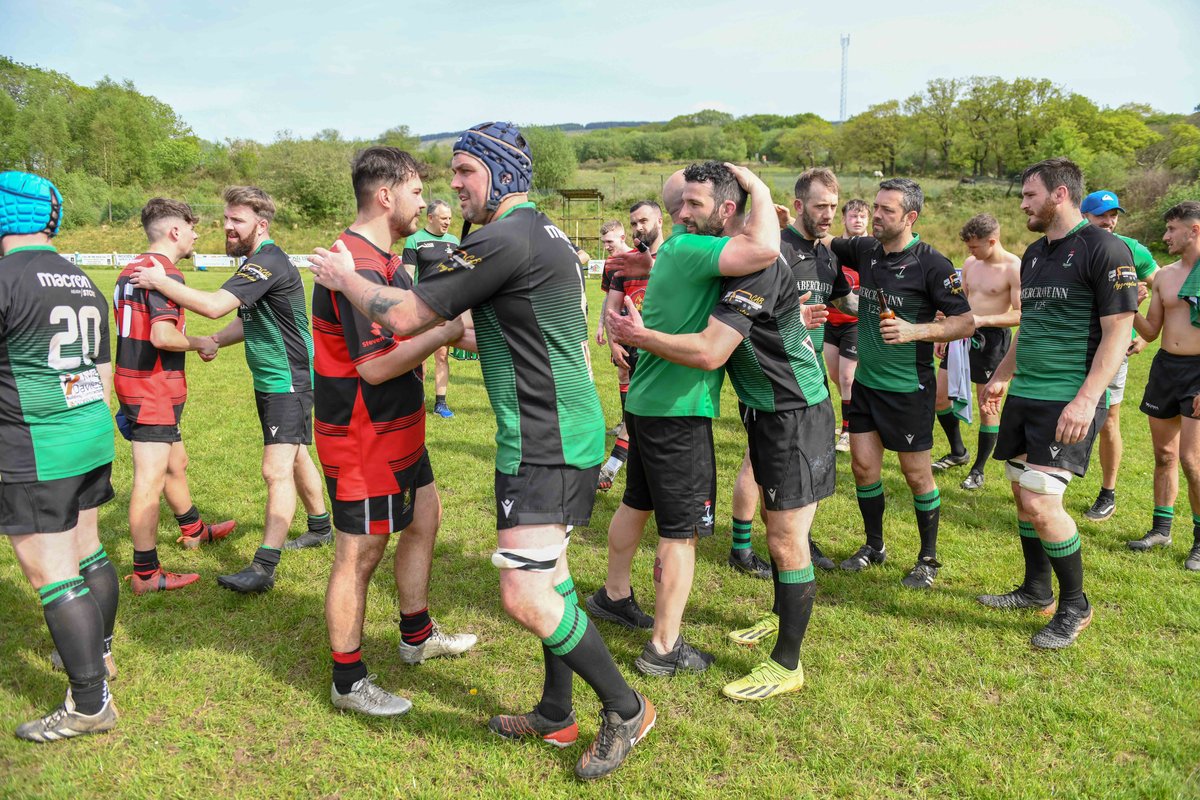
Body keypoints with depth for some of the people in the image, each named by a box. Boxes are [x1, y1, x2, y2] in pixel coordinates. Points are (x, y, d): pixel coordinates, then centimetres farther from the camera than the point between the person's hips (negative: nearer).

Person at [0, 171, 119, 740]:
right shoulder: (83, 282, 11)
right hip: (94, 437, 8)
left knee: (51, 572, -1)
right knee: (86, 549, 22)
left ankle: (90, 703, 5)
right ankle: (99, 653, 39)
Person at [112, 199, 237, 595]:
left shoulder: (131, 269, 14)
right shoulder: (164, 274, -17)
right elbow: (163, 336, -28)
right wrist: (199, 343, -12)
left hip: (133, 384, 10)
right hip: (155, 391, -10)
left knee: (176, 463, 25)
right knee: (150, 480, -5)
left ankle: (193, 530, 43)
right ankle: (145, 573, 1)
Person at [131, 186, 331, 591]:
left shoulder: (268, 262, -21)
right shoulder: (256, 262, 12)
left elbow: (214, 305, -30)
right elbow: (248, 321, 18)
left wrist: (161, 282, -19)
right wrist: (212, 341, 1)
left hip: (289, 381, -11)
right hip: (270, 379, 11)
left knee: (277, 469, -13)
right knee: (294, 456, 21)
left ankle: (263, 568, -14)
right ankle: (320, 528, 37)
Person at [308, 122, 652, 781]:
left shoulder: (505, 240, -18)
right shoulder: (545, 234, 15)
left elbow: (403, 315, -15)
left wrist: (344, 278, 1)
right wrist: (466, 330, 29)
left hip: (545, 441, -11)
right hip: (560, 432, 11)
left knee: (524, 594, -11)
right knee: (547, 568, 18)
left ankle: (625, 709, 6)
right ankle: (556, 714, 31)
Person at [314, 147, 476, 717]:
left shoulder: (380, 259, 12)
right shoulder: (358, 267, -23)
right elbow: (376, 366, -27)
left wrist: (448, 327, 3)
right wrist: (446, 332, -20)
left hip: (396, 431, 11)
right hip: (363, 441, -11)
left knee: (424, 516, 21)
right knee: (359, 555, 1)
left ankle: (417, 635, 39)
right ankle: (348, 682, 17)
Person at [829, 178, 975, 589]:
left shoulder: (931, 264, -14)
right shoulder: (864, 250, 2)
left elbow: (966, 323, -11)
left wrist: (917, 331, -26)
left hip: (909, 387, -5)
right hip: (865, 381, 5)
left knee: (916, 473, 5)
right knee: (863, 465, 8)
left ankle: (928, 558, 22)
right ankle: (874, 546, 27)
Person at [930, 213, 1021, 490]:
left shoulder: (1014, 268, -13)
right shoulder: (970, 264, 8)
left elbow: (1020, 314, -17)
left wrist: (982, 320, -27)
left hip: (992, 339, -7)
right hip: (963, 335, 7)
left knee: (987, 408, 3)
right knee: (939, 397, 9)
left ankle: (978, 469, 17)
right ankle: (958, 452, 29)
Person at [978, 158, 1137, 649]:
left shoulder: (1104, 249, -10)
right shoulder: (1034, 254, 15)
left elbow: (1118, 332, -15)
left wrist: (1087, 399, -22)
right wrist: (1001, 376, 23)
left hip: (1068, 402, -8)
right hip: (1024, 395, 8)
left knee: (1040, 502, -12)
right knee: (1023, 493, 12)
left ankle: (1075, 606, 8)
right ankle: (1036, 590, 28)